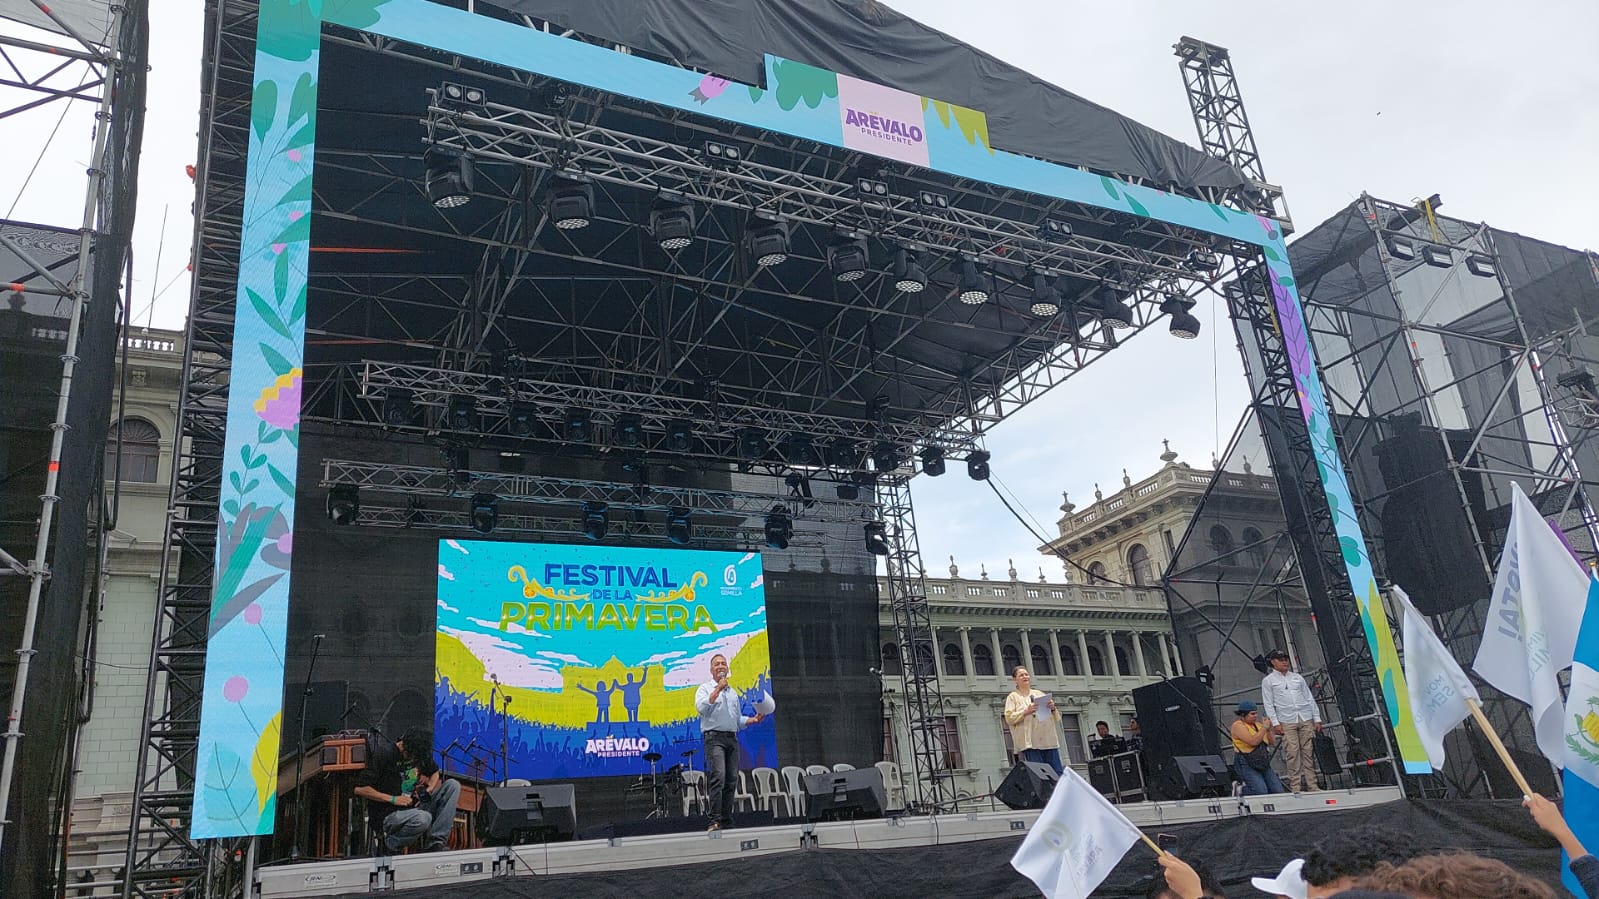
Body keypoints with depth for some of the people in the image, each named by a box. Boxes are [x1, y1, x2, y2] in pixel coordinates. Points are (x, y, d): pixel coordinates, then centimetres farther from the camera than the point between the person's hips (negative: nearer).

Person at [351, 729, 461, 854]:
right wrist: (393, 799, -17)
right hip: (388, 815, -7)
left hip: (413, 808, 7)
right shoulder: (384, 755, -13)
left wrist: (429, 790, 3)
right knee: (423, 819, -38)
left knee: (453, 785, -8)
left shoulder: (419, 753, 7)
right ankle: (389, 843, -6)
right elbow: (359, 789, -16)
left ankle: (434, 844, -14)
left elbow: (435, 772, 25)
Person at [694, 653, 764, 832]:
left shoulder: (733, 692, 24)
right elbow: (701, 707, -15)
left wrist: (754, 719, 13)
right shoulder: (705, 688, 5)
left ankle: (727, 821, 6)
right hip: (714, 738, -6)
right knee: (718, 776, -20)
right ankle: (715, 820, -23)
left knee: (732, 780, 1)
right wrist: (718, 688, -13)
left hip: (732, 738, 6)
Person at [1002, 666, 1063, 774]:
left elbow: (1057, 718, 20)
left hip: (1049, 740, 4)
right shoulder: (1013, 697, 9)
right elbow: (1009, 718, -3)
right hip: (1030, 742, -4)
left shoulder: (1039, 694, 21)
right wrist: (1026, 712, -17)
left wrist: (1052, 708, -3)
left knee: (1058, 773, -3)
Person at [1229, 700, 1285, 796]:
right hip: (1245, 765, -7)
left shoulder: (1257, 724, 15)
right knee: (1261, 791, -24)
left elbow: (1270, 742, 14)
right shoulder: (1238, 726, -9)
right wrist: (1264, 728, -16)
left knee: (1278, 790, -10)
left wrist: (1269, 729, -1)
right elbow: (1253, 741, -23)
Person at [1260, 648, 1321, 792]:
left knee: (1309, 752, 1)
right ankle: (1295, 786, -6)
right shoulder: (1268, 681, 6)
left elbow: (1309, 698, 17)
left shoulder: (1297, 677, 17)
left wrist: (1317, 719, 10)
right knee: (1292, 752, -9)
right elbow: (1268, 704, 1)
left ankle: (1312, 785, 5)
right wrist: (1275, 723, -8)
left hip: (1306, 719, 3)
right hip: (1286, 722, -3)